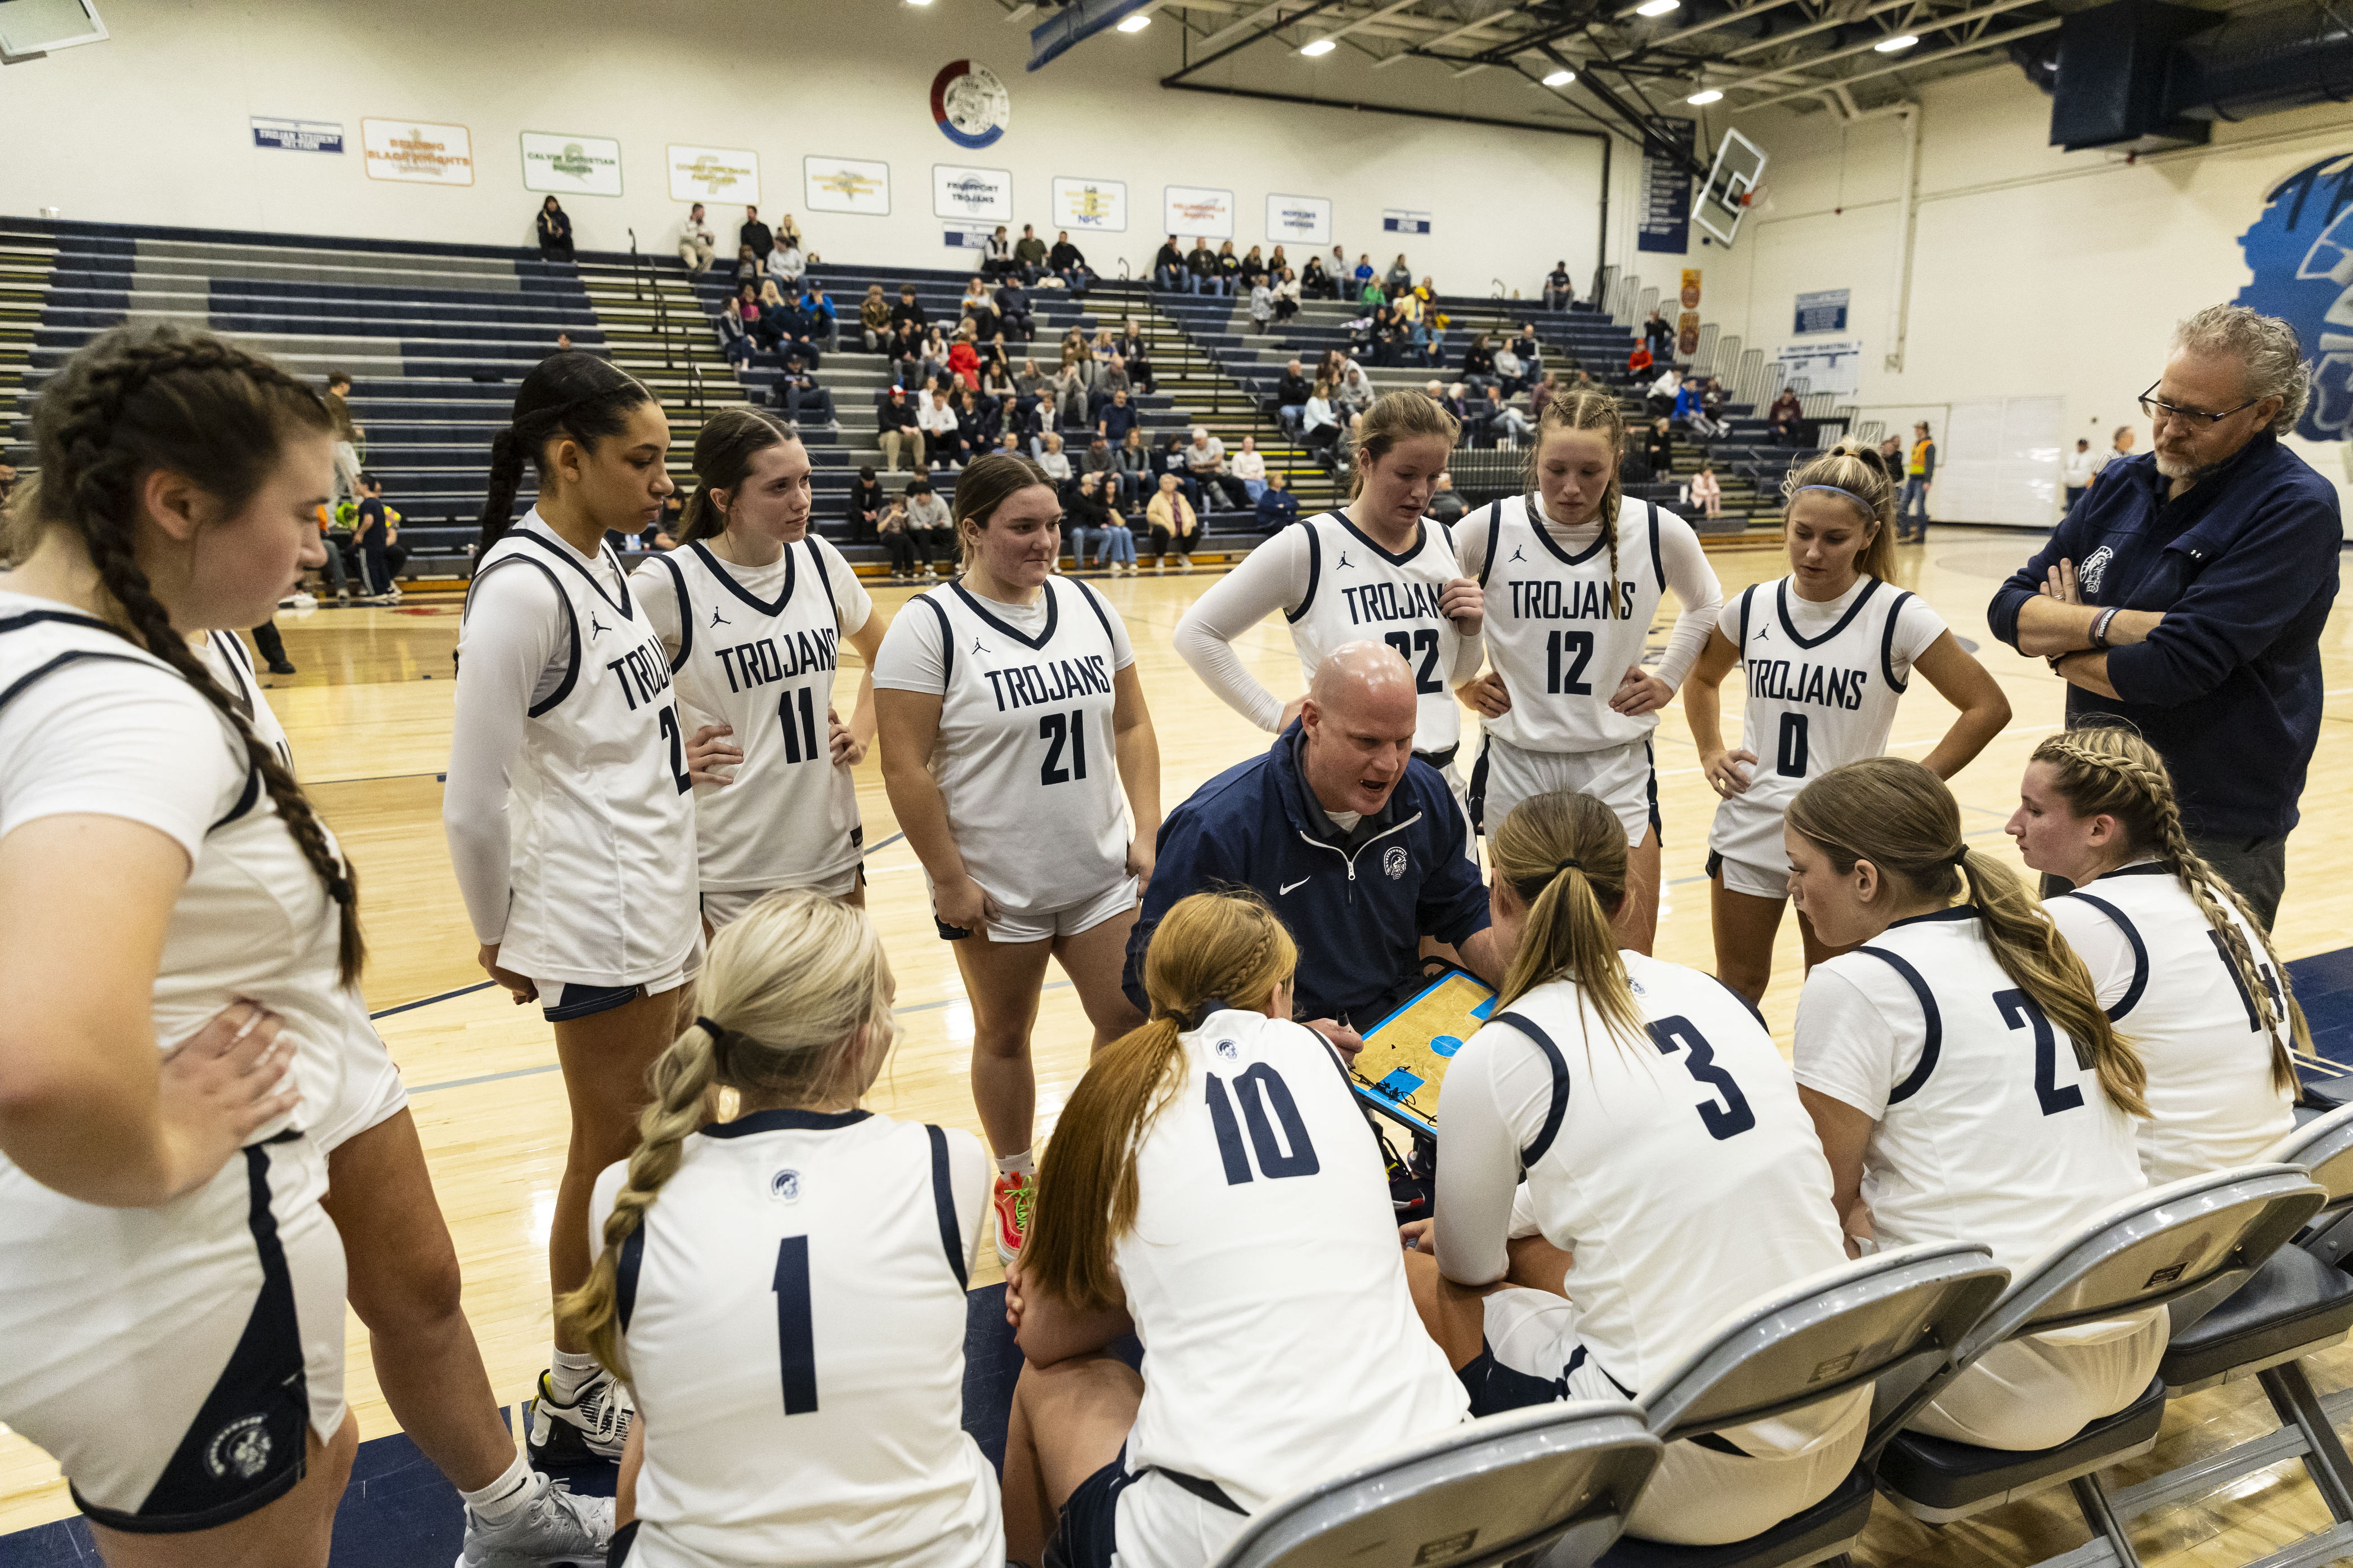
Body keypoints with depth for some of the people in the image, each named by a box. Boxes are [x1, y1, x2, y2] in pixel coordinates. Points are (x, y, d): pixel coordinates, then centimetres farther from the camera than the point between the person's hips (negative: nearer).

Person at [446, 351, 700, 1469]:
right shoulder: (523, 587, -20)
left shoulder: (602, 563, 8)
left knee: (652, 1144, 19)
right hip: (600, 924, -9)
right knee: (611, 1156, 7)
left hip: (660, 907, 9)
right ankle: (575, 1399, 28)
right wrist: (497, 936, -6)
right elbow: (472, 801, -18)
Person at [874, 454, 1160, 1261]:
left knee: (1133, 1018, 4)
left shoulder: (1089, 607, 4)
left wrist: (1147, 832, 2)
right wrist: (949, 881, -14)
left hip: (1103, 872, 4)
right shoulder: (930, 626, -12)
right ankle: (1017, 1184, 35)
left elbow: (1132, 724, 10)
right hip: (996, 887, -4)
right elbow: (906, 769, -14)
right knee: (1004, 1036, 13)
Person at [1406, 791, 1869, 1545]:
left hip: (1700, 1480, -7)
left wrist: (1476, 1230, 26)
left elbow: (1470, 1271, 3)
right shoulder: (1712, 992, 5)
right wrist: (1504, 1214, 33)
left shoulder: (1495, 1056, -13)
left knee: (1397, 1276, 10)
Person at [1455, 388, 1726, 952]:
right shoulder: (1489, 529, -8)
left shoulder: (1661, 533, -4)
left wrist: (1668, 678, 8)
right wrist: (1463, 682, 3)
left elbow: (1705, 606, 18)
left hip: (1617, 763, 1)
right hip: (1514, 761, 0)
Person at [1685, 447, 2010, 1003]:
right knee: (1735, 990, 14)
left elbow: (1988, 707, -6)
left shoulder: (1897, 616, -11)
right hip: (1747, 830, 3)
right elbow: (1702, 677, 20)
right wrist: (1710, 752, 6)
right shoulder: (1752, 608, 0)